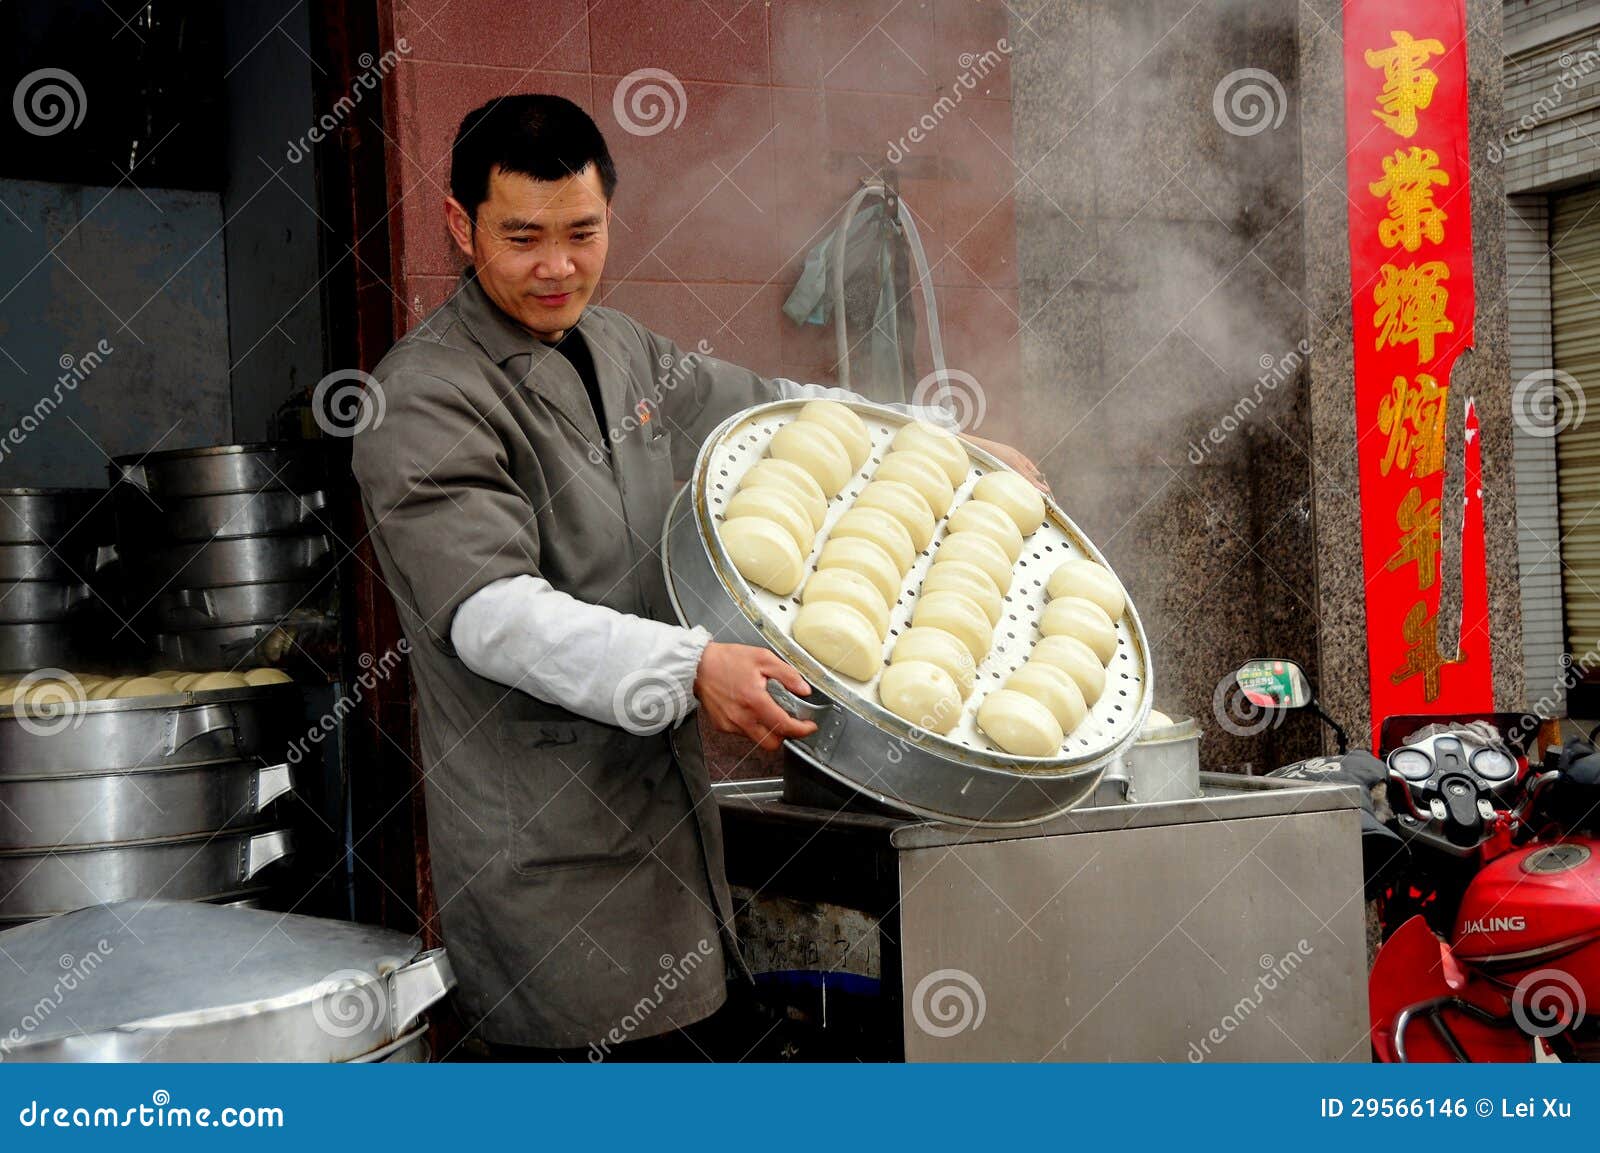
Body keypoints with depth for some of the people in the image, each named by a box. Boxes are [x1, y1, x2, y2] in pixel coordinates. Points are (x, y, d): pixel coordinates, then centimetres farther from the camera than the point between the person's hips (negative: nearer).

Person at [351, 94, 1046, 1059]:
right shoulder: (425, 400, -13)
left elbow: (772, 407, 27)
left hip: (661, 796, 8)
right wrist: (687, 668, -36)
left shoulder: (620, 349, 13)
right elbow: (492, 611, -24)